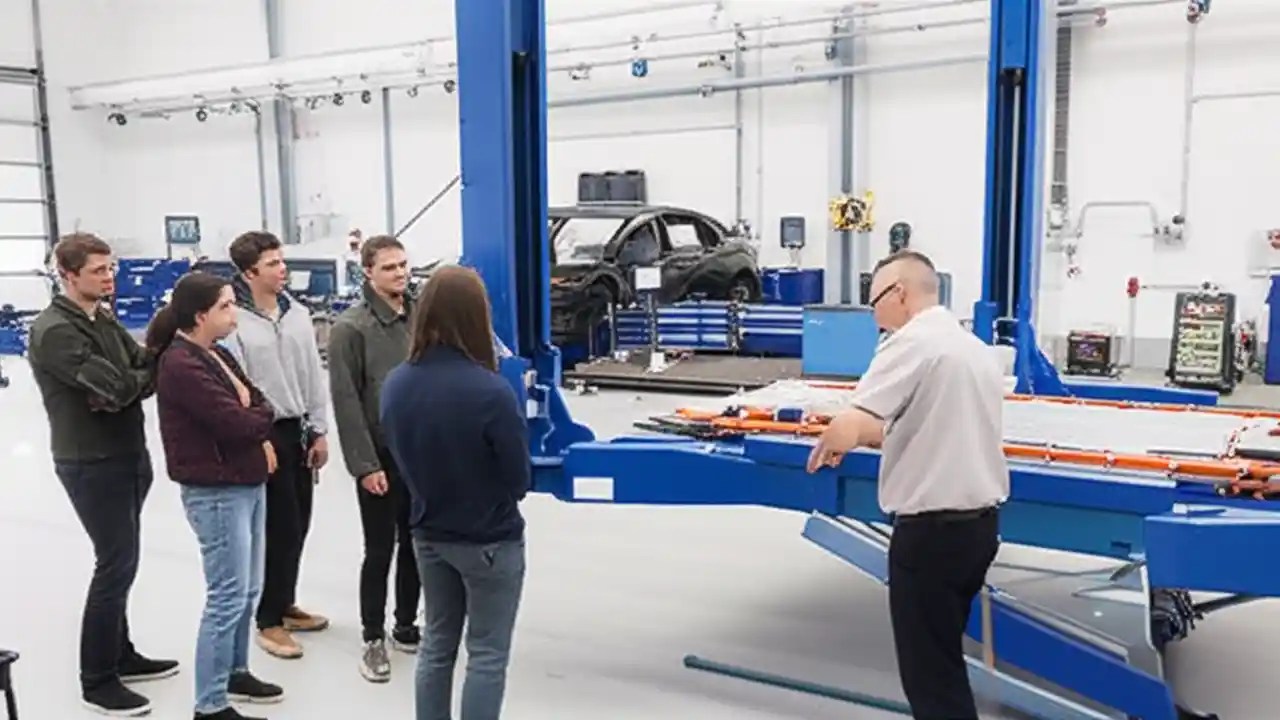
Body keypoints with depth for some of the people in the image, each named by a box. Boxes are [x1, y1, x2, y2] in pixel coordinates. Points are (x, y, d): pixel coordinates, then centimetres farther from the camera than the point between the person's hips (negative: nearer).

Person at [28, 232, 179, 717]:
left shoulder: (104, 319, 11)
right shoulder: (54, 331, -18)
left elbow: (150, 367, 6)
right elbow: (116, 386, -26)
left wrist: (126, 389, -15)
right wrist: (144, 378, -5)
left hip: (127, 456, 9)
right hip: (92, 464, -9)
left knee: (120, 561, 17)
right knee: (117, 564, -3)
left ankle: (120, 655, 32)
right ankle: (97, 681, 11)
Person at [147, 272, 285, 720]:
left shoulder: (216, 354, 11)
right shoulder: (181, 365, -18)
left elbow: (252, 398, 16)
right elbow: (235, 422, -23)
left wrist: (259, 433, -5)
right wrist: (264, 417, -2)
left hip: (247, 482, 9)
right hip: (215, 491, -9)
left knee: (248, 590, 18)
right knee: (228, 597, -3)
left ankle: (235, 672, 36)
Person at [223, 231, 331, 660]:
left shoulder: (297, 313, 5)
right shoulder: (234, 321, -14)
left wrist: (318, 431, 8)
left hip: (299, 431, 6)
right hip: (263, 435, -6)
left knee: (298, 525, 14)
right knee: (279, 527, -1)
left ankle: (285, 604, 33)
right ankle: (269, 621, 15)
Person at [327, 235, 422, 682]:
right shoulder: (351, 327, -10)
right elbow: (346, 402, -13)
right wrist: (365, 464, -16)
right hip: (381, 458, -5)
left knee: (415, 546, 14)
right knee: (380, 552, 4)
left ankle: (406, 627, 30)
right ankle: (373, 641, 19)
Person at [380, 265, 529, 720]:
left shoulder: (395, 385, -8)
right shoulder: (491, 391, -26)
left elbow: (401, 459, 6)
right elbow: (519, 479, -15)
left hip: (428, 536, 6)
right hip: (490, 542, -5)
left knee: (436, 645, 21)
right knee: (487, 656, 9)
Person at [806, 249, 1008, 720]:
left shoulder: (911, 342, -15)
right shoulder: (977, 348, 12)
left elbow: (847, 430, -23)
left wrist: (825, 446, -2)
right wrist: (874, 434, 18)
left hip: (932, 531, -9)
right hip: (981, 522, 9)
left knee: (928, 671, 4)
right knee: (944, 657, 22)